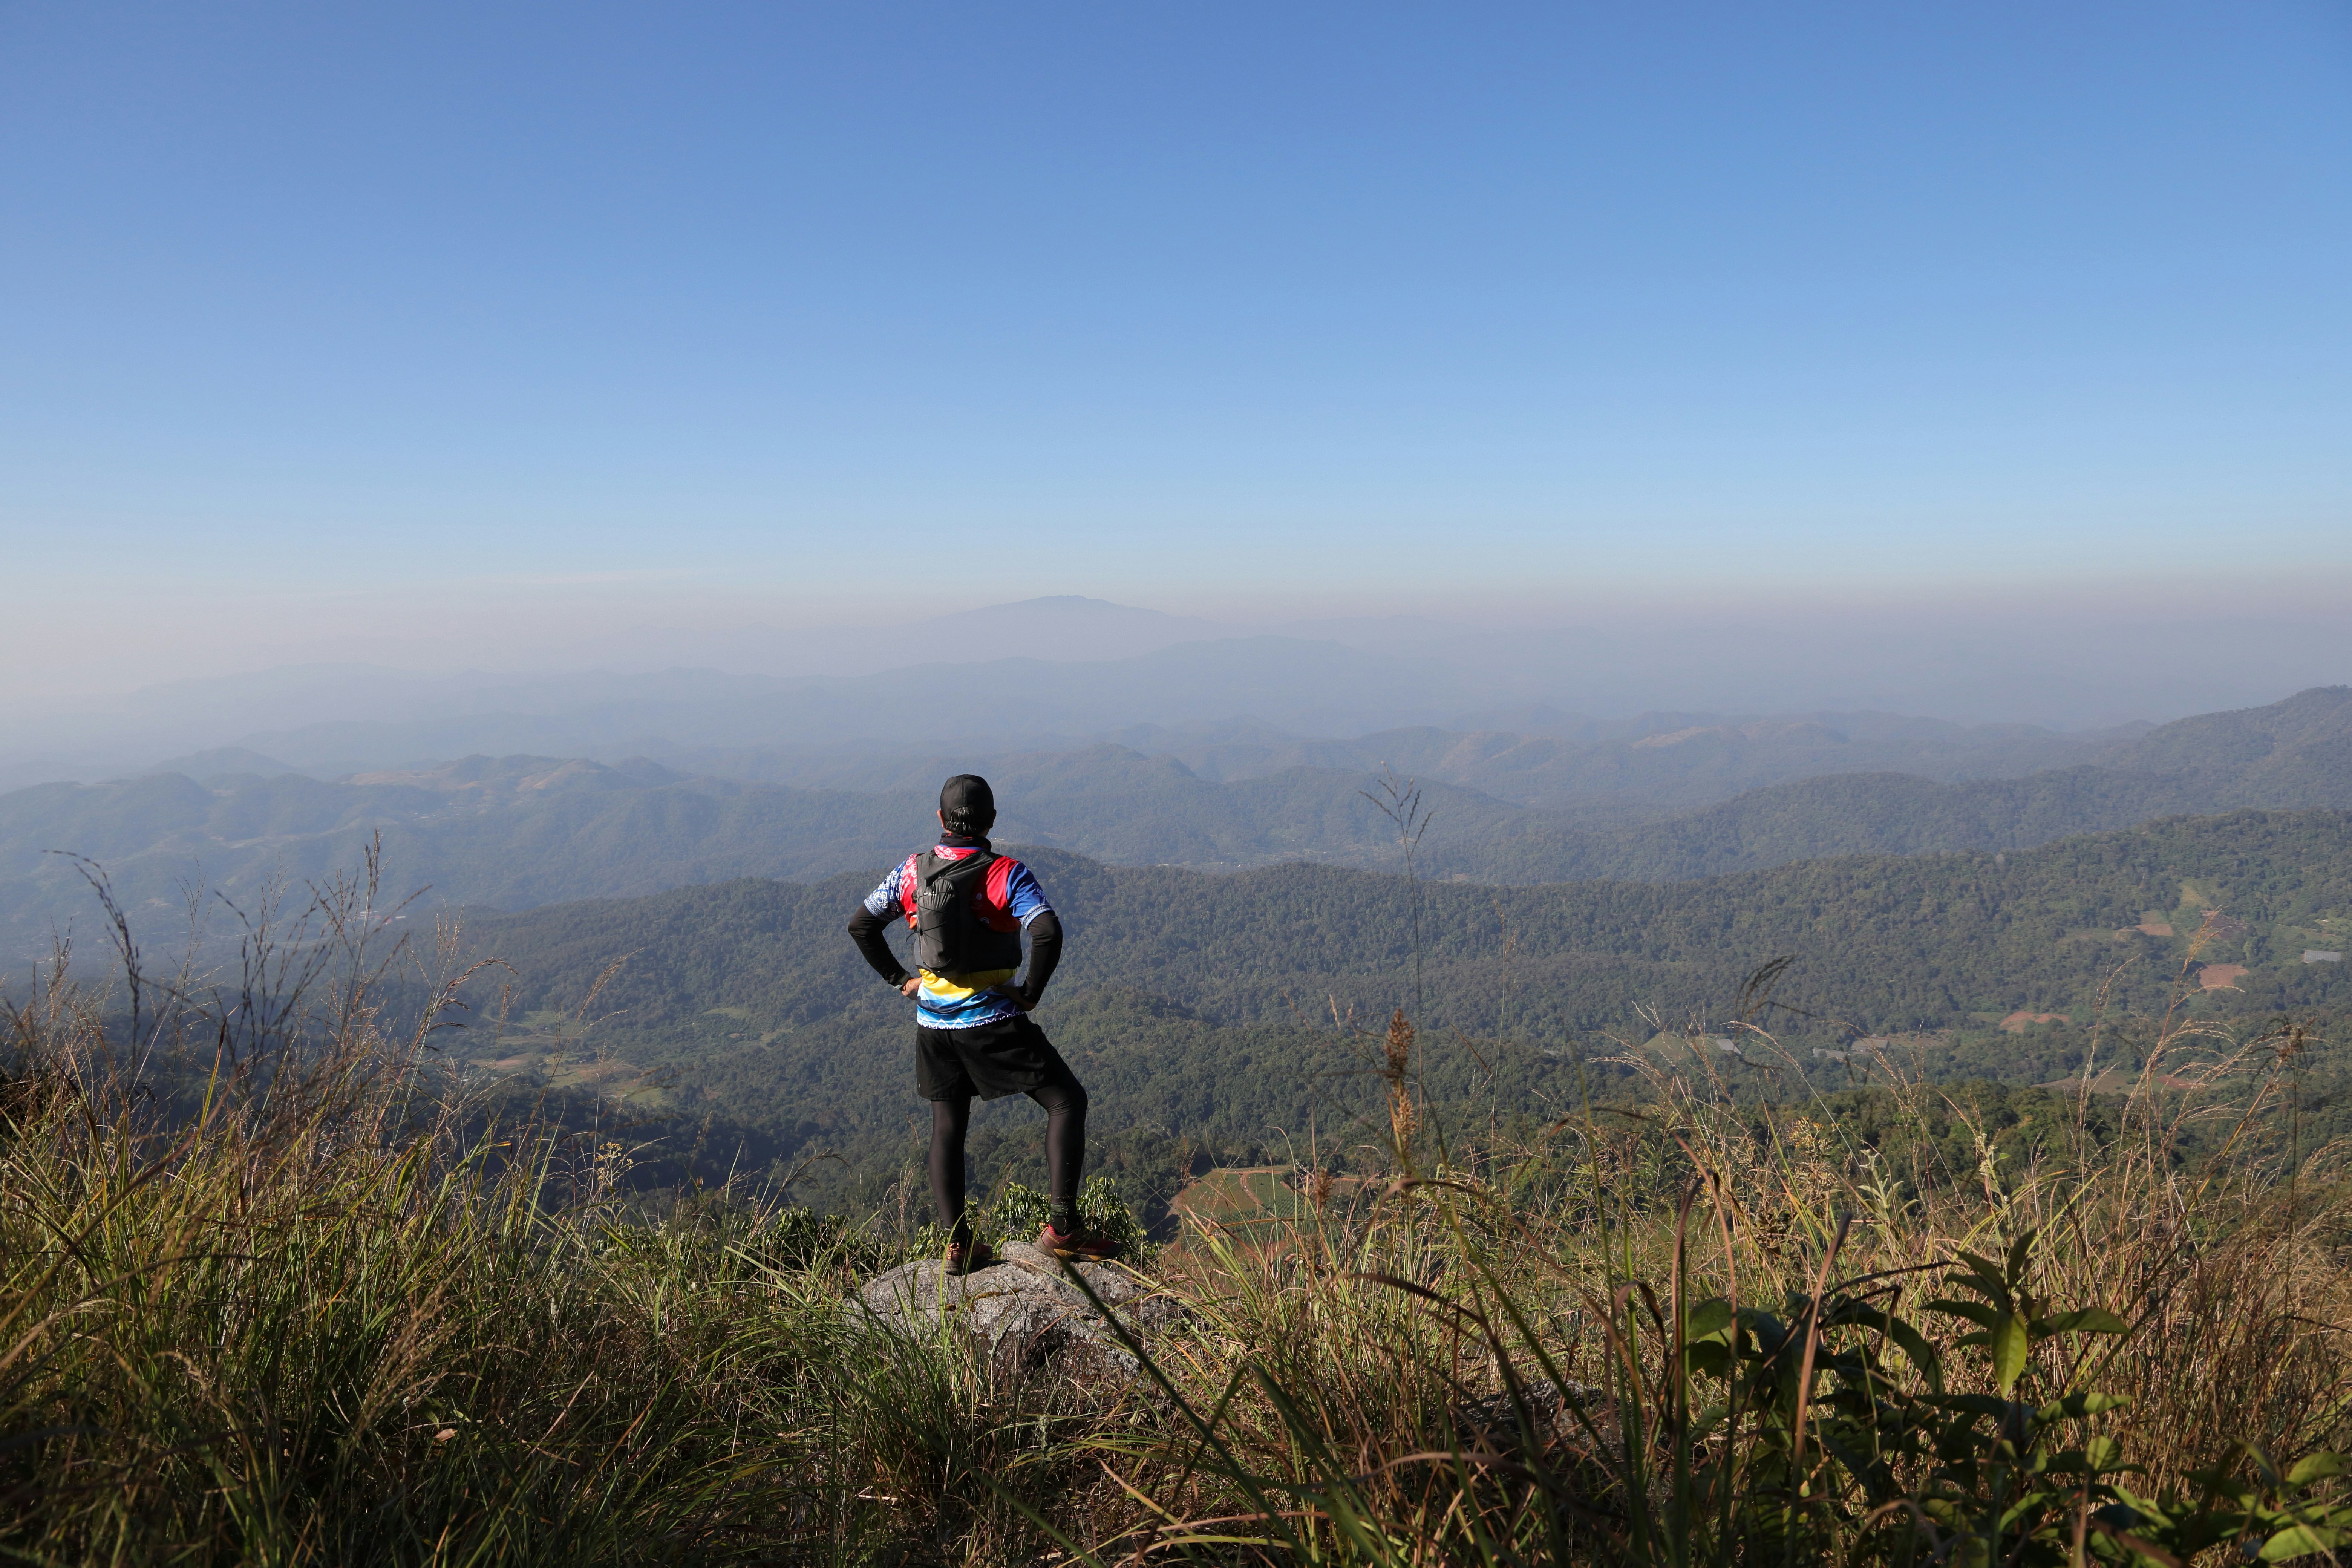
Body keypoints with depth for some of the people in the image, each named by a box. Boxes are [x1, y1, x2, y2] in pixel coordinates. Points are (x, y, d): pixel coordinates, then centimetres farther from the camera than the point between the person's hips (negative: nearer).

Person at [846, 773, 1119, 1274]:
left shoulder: (910, 872, 1)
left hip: (933, 1022, 5)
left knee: (947, 1128, 17)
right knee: (1067, 1101, 5)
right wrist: (1032, 992, -12)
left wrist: (900, 979, 13)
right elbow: (1048, 934, -26)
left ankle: (958, 1245, 18)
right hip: (993, 1021, -5)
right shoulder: (1008, 875, -13)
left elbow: (861, 926, 7)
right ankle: (1061, 1227, -3)